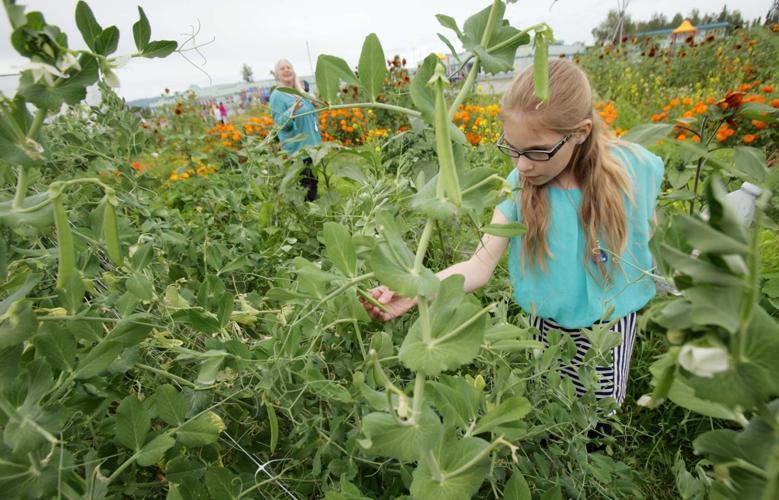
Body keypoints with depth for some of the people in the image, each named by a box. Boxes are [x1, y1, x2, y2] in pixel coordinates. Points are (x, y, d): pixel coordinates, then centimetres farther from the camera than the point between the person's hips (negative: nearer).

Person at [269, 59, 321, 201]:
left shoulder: (301, 92, 12)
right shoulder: (277, 96, -9)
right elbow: (281, 124, -18)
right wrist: (292, 111, -34)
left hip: (313, 146, 8)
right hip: (297, 150, -8)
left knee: (314, 185, 15)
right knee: (303, 189, -10)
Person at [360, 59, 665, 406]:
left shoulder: (633, 168, -20)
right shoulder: (519, 187, -20)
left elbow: (650, 236, -1)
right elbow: (481, 265, -25)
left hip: (611, 324, 0)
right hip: (546, 324, 1)